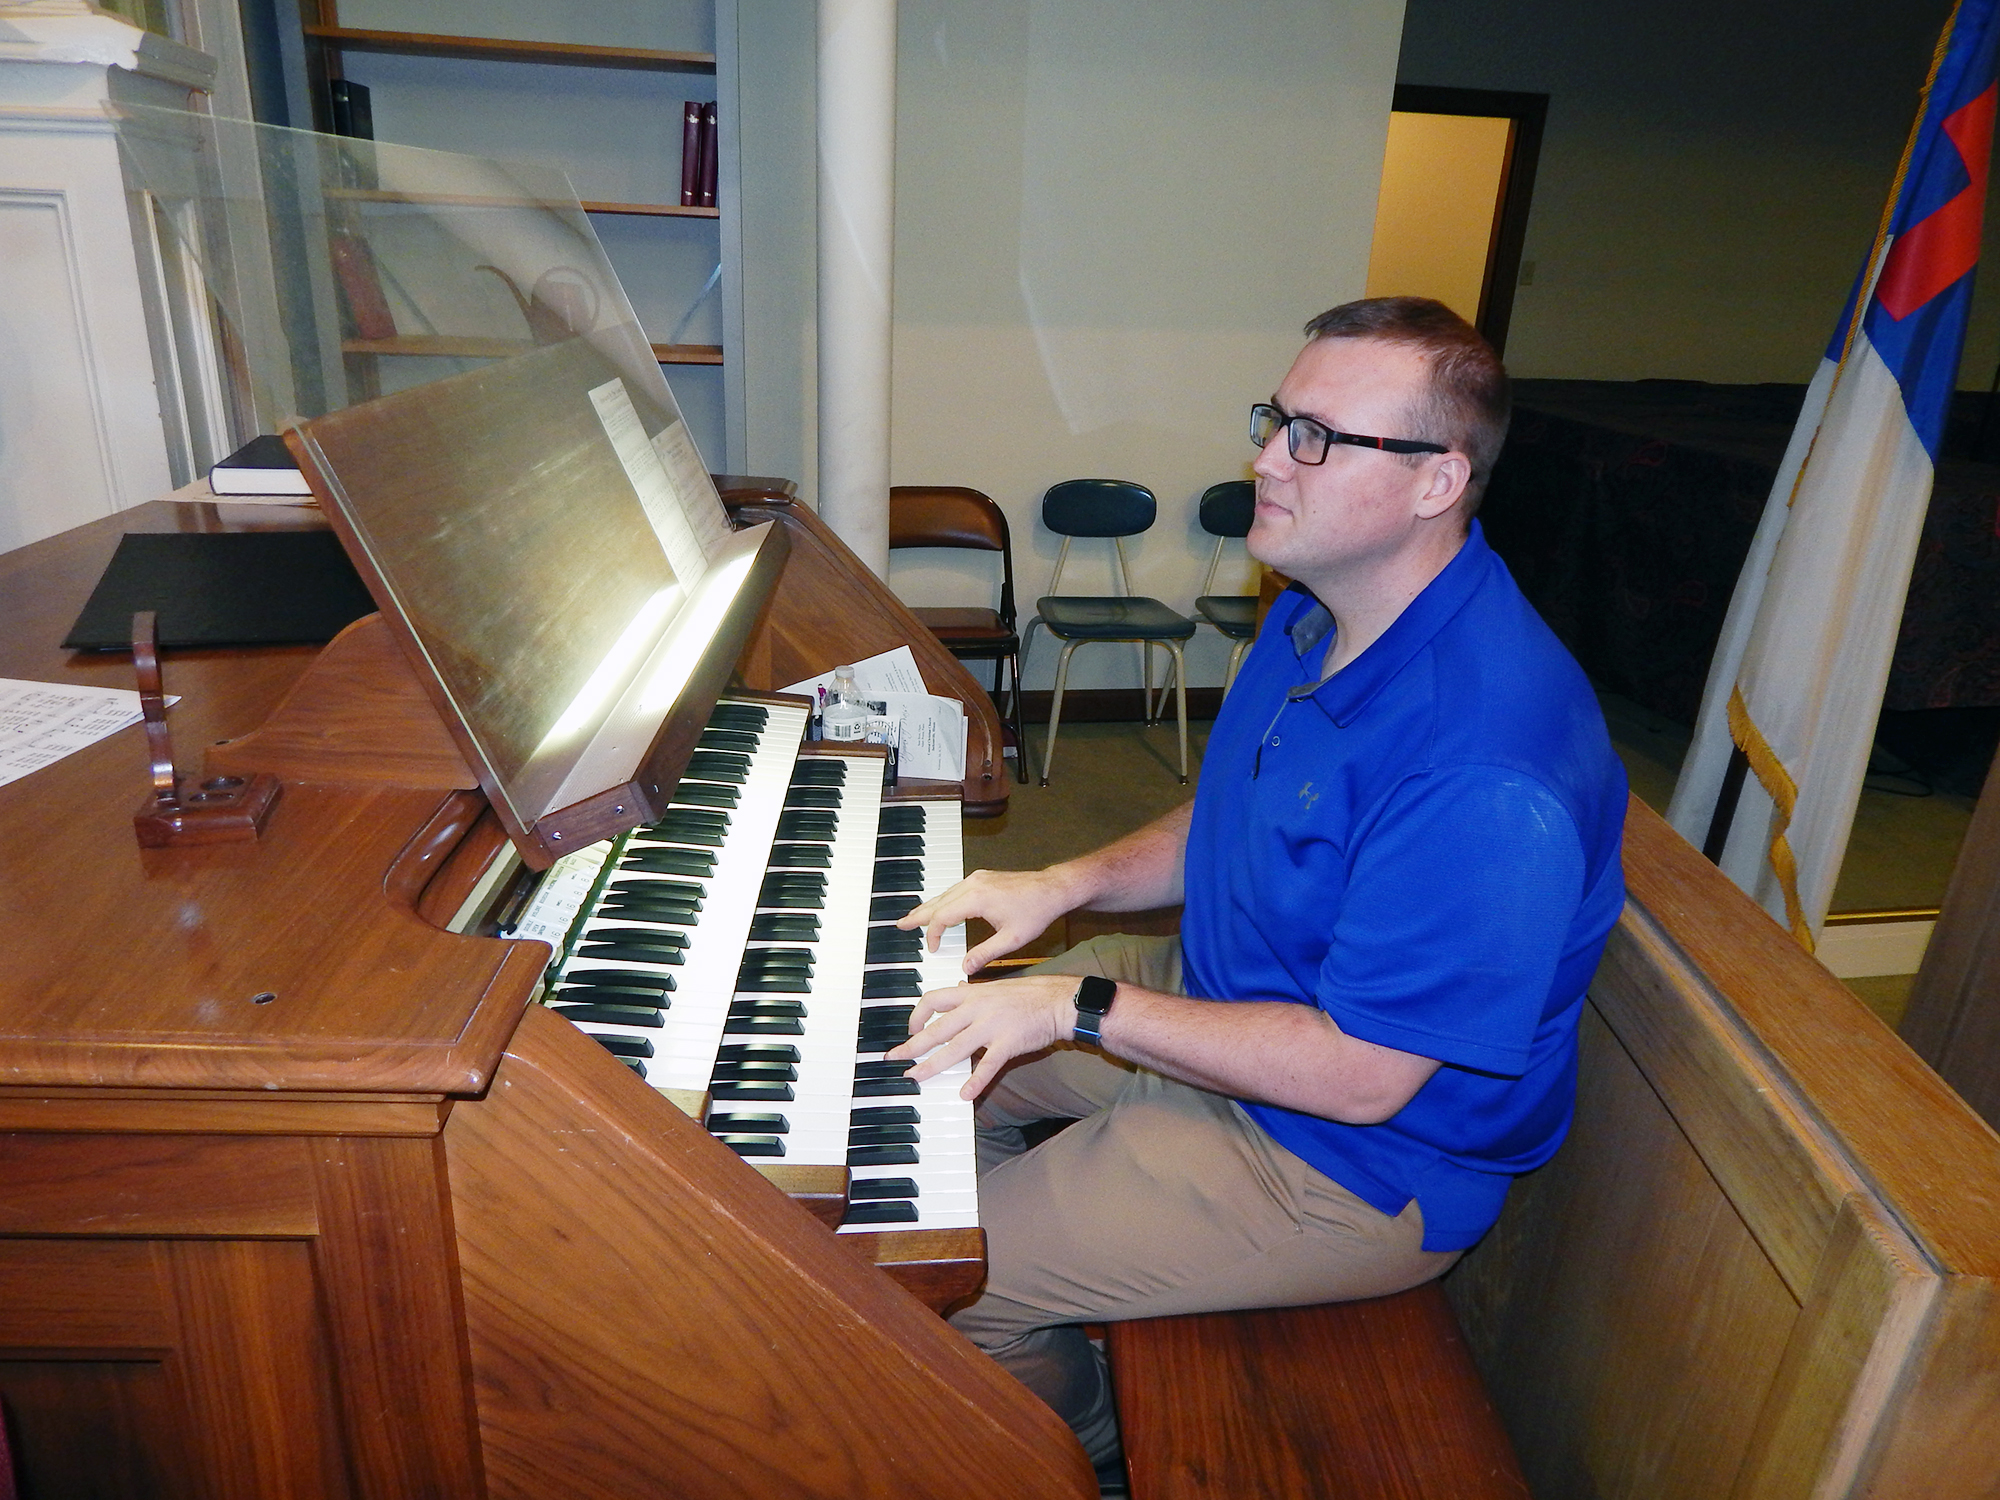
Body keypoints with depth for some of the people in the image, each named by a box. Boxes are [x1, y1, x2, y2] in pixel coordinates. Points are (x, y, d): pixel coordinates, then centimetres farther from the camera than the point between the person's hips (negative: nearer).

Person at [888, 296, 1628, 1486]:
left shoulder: (1487, 765, -34)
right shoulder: (1327, 611, -2)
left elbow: (1360, 1074, -30)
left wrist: (1080, 1006, -25)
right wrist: (1066, 884, -2)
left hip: (1354, 1161, -9)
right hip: (1227, 992, 9)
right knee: (938, 1056, 15)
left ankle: (1084, 1454, 27)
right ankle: (1047, 1335, 38)